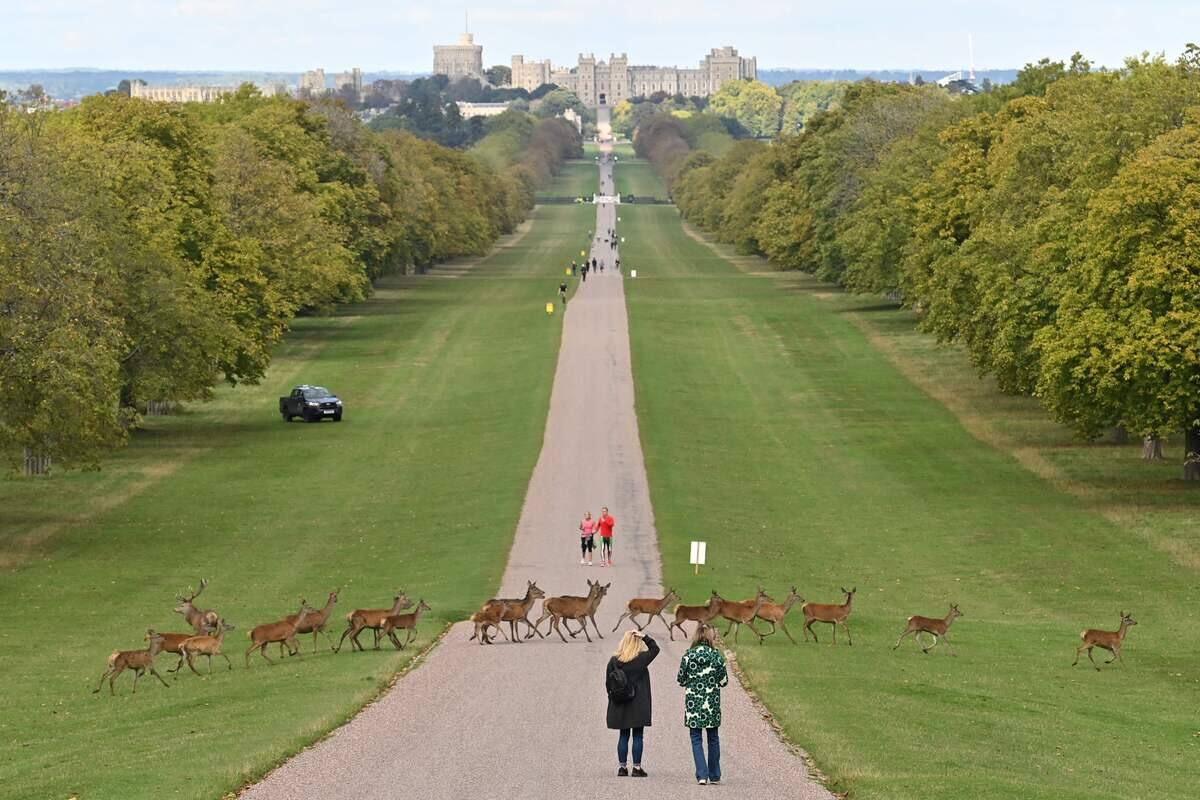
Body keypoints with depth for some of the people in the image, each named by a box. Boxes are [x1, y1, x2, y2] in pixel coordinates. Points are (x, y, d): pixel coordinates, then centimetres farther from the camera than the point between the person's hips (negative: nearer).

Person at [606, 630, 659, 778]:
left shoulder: (614, 661, -3)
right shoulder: (641, 659, -10)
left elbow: (608, 683, 3)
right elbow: (655, 648, 6)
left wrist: (613, 698, 14)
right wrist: (645, 637, -2)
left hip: (620, 705, 3)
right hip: (638, 705, -3)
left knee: (623, 736, 11)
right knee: (638, 736, 3)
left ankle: (622, 767, 12)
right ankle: (637, 767, 3)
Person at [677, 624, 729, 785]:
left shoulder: (688, 655, -5)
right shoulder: (716, 655, -6)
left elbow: (681, 680, 0)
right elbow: (724, 681, -2)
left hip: (693, 702, 0)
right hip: (712, 702, 0)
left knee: (696, 739, 4)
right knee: (713, 738, 13)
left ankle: (702, 775, -7)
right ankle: (714, 776, 18)